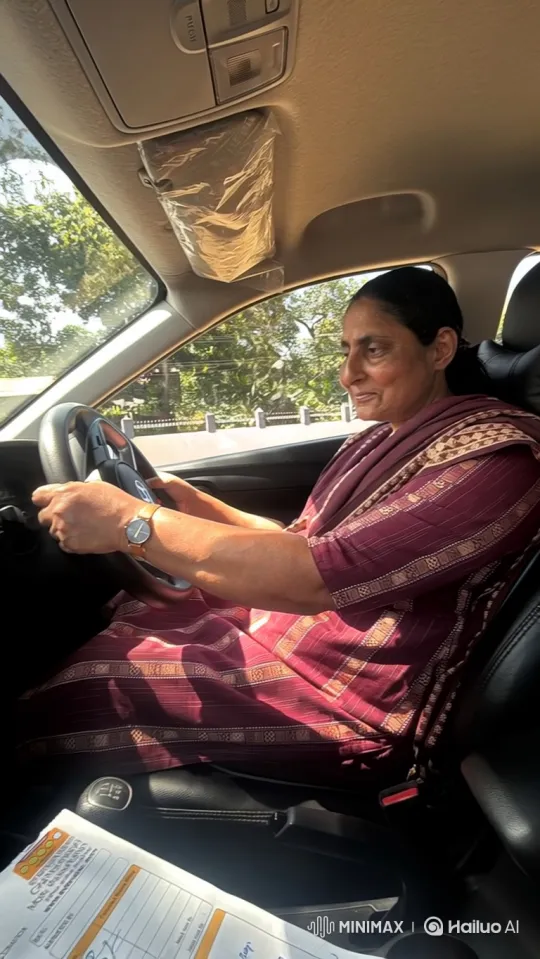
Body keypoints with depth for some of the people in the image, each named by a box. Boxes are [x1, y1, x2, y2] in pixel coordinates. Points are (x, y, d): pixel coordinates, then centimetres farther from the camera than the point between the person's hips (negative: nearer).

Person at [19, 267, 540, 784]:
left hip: (349, 706, -7)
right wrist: (201, 508, -1)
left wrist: (131, 522, -28)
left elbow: (318, 577, -31)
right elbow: (305, 547, 9)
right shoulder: (382, 437, 7)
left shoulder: (495, 455, -20)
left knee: (80, 682, -7)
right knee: (118, 615, 10)